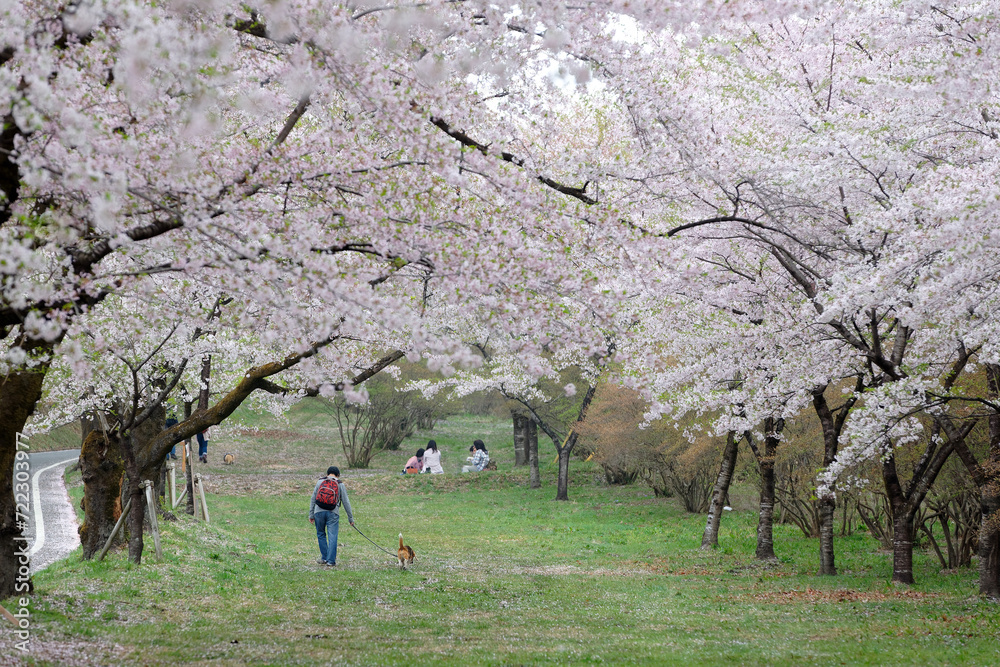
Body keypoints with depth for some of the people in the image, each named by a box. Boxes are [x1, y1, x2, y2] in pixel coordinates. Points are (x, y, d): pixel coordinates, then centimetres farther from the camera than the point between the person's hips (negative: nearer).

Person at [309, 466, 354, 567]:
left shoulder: (320, 482, 11)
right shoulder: (340, 485, 8)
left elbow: (313, 499, 10)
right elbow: (346, 502, 9)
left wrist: (311, 515, 15)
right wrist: (350, 518, 14)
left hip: (319, 511, 1)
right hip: (333, 513, -1)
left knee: (321, 535, 15)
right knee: (332, 537, 0)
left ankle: (324, 558, 17)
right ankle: (331, 561, -3)